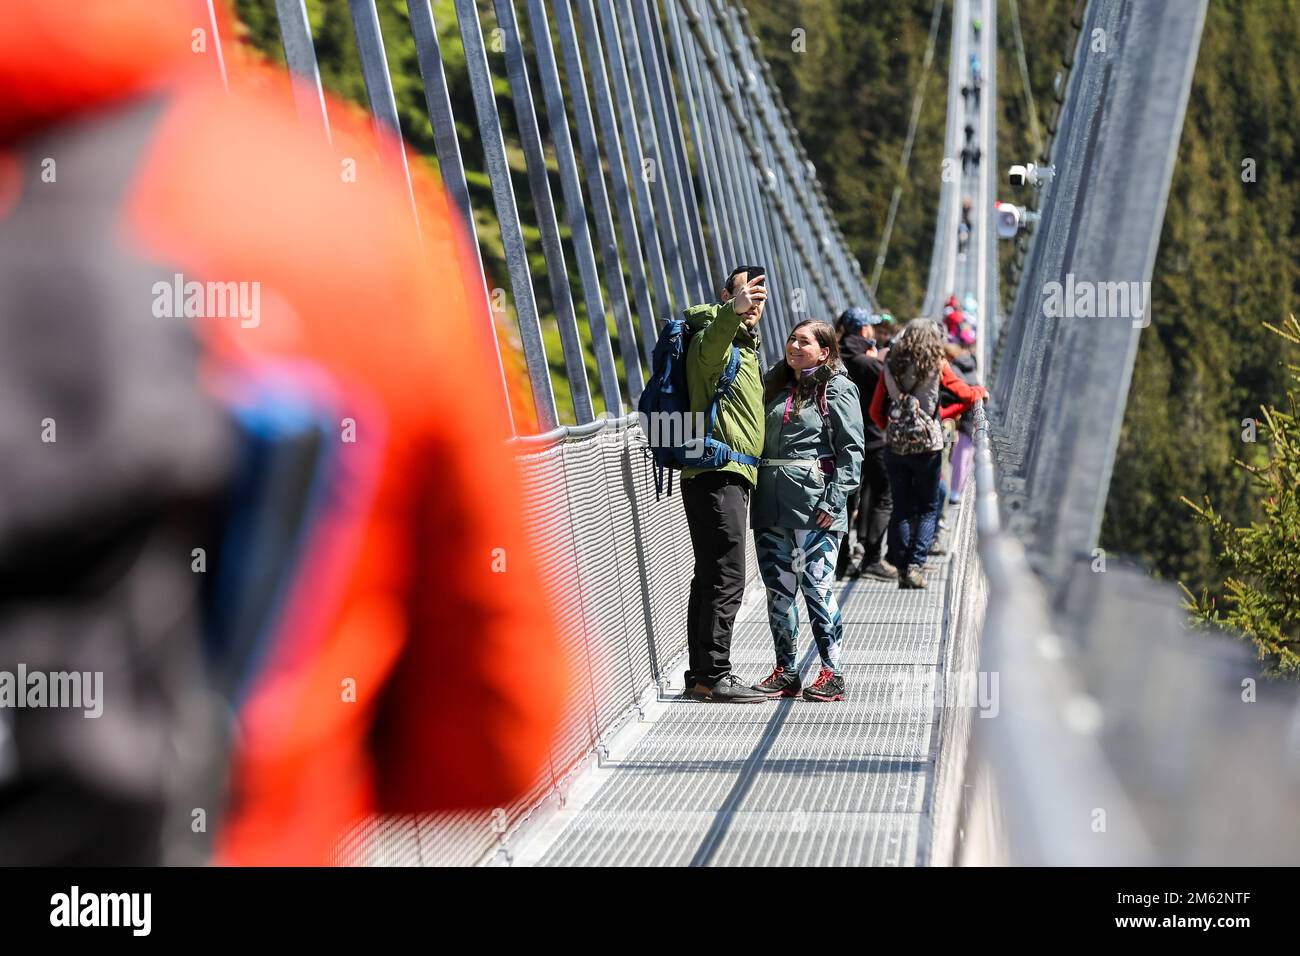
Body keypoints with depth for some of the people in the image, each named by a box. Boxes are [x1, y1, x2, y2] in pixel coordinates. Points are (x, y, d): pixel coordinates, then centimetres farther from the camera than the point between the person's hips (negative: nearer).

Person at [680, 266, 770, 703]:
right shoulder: (714, 337, -9)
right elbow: (711, 346, -36)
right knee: (726, 577, -12)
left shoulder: (745, 344, 22)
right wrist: (732, 311, -54)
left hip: (730, 474, 10)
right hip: (717, 474, -10)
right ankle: (713, 675, -10)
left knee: (711, 576, 12)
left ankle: (700, 674, 17)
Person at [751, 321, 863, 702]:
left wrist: (835, 499, -12)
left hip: (813, 502, -6)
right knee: (777, 587, 8)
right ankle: (785, 671, 15)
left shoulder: (836, 389, -1)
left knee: (816, 586, -7)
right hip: (771, 500, 6)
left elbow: (851, 449, -6)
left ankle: (832, 673, 1)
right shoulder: (774, 384, 17)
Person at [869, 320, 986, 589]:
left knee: (901, 507, 12)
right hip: (927, 446, -3)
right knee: (928, 507, 9)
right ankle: (915, 564, -5)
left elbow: (876, 411, 5)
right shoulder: (936, 365, -4)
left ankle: (901, 568, 10)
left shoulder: (891, 366, 3)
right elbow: (967, 395, 4)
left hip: (895, 446, 3)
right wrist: (981, 391, 26)